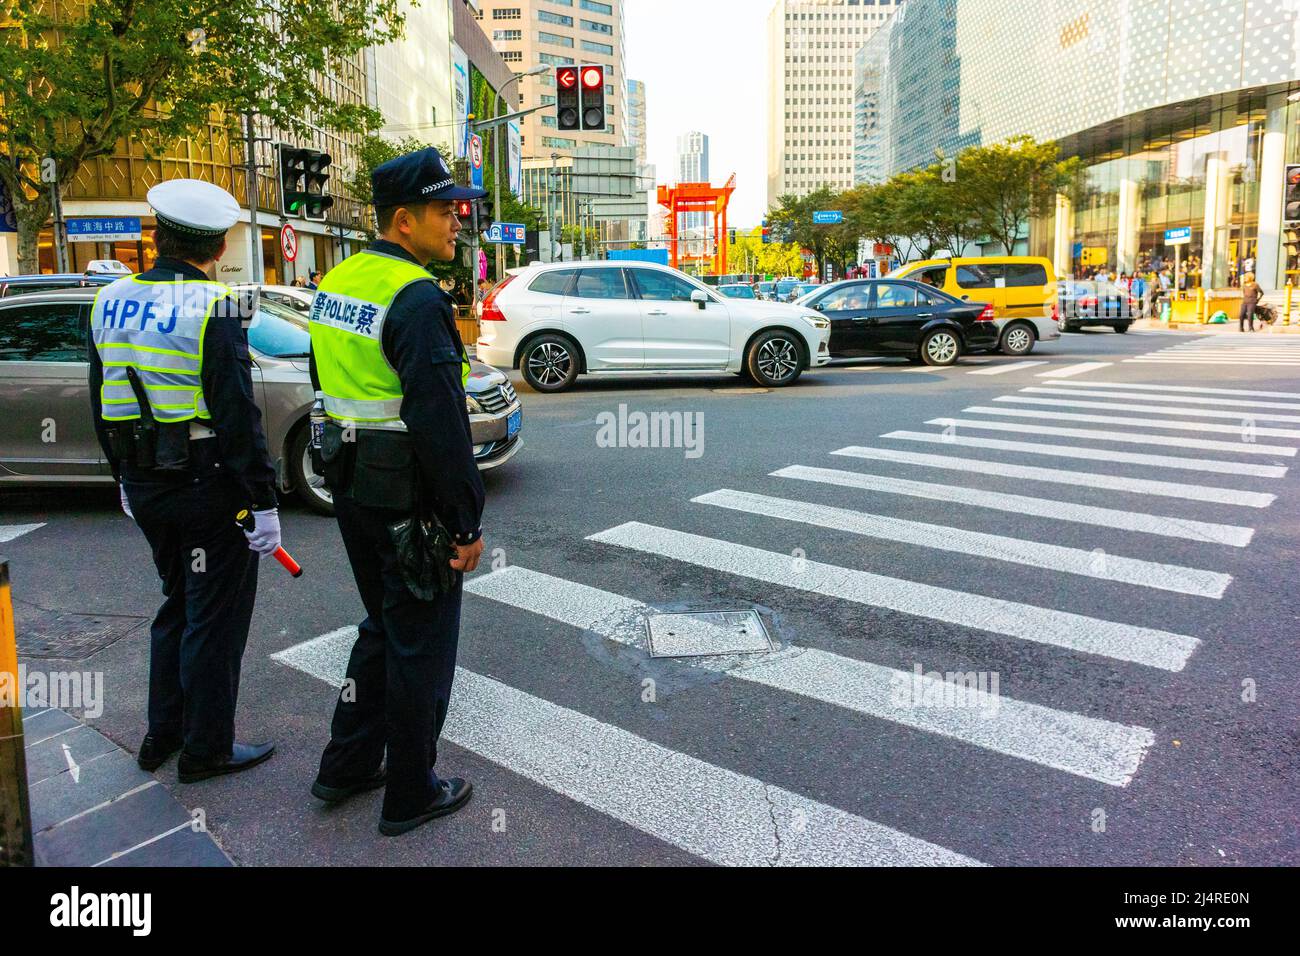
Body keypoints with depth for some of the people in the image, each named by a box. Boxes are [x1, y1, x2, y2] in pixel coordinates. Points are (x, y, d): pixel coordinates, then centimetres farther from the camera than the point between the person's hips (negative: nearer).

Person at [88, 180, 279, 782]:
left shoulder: (110, 302, 6)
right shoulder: (212, 309, -16)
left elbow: (103, 405, 13)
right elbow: (237, 416, -20)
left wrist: (126, 479, 23)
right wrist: (263, 501, -15)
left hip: (144, 487, 7)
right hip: (209, 485, -7)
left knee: (178, 604, 22)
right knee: (215, 617, 6)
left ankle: (162, 734, 34)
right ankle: (206, 749, 18)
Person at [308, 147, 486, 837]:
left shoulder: (337, 282, 9)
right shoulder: (417, 298, -20)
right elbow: (440, 423, -24)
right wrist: (467, 522, -18)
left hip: (351, 487, 9)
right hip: (408, 499, -9)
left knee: (382, 626, 23)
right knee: (420, 644, 6)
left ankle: (347, 766, 34)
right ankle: (409, 796, 22)